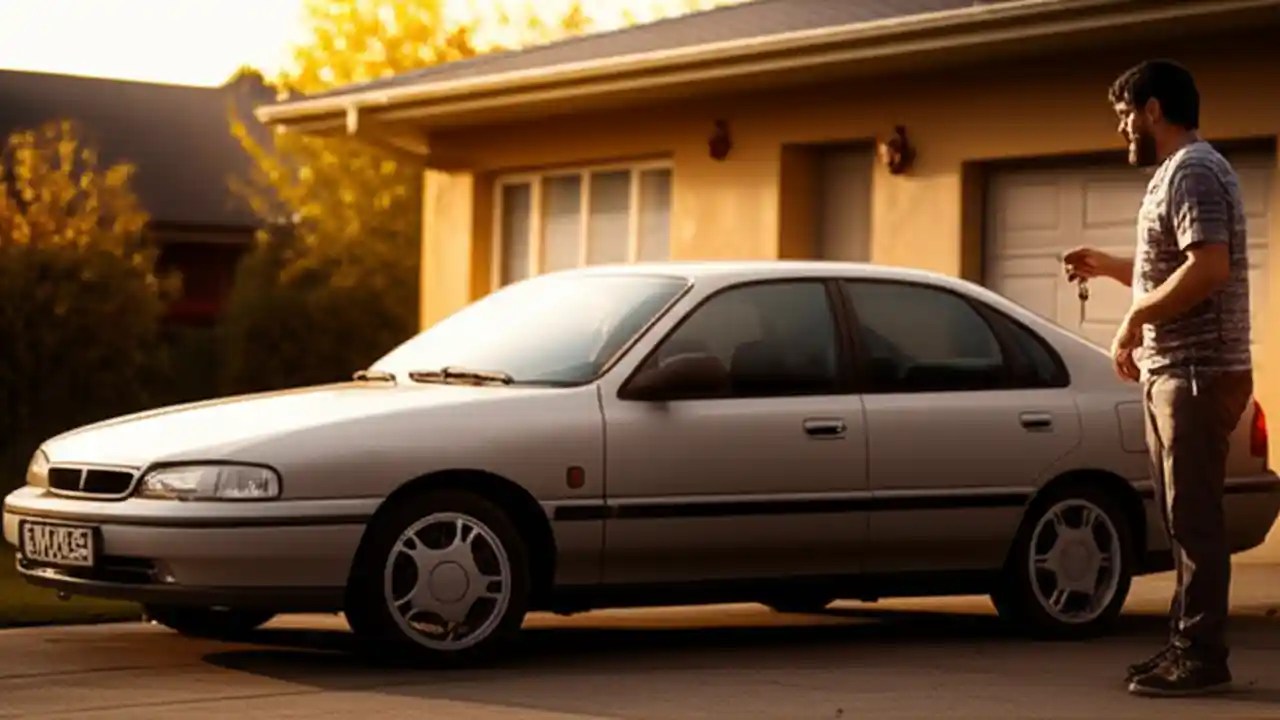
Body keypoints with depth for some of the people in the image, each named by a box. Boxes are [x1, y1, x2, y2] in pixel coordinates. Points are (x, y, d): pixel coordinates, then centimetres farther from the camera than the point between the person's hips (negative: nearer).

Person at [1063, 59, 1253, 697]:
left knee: (1194, 518, -8)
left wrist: (1135, 318, -19)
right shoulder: (1176, 172, 19)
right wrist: (1109, 267, 18)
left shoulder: (1193, 171, -13)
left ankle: (1203, 657, -6)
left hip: (1197, 375, -10)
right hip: (1172, 374, 10)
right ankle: (1186, 646, 17)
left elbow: (1208, 268, -25)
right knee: (1182, 519, 12)